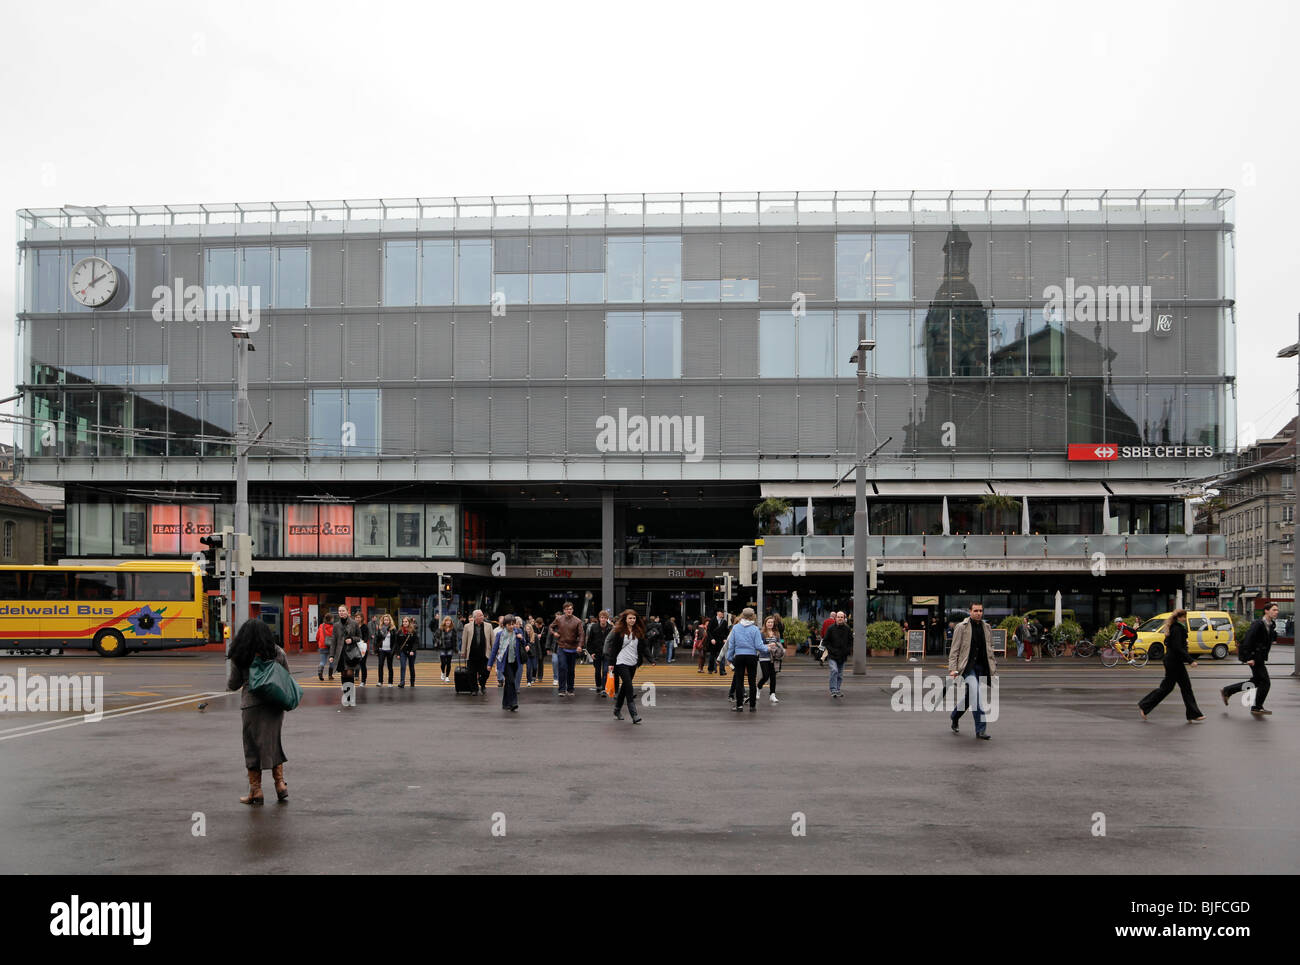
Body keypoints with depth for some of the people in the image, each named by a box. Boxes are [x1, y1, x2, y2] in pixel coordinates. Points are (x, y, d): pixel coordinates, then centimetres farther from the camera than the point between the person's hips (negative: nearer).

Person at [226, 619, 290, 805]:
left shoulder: (239, 657, -6)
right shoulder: (277, 653, 1)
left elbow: (234, 684, 3)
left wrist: (228, 679, 24)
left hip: (252, 706, -3)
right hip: (275, 705, 3)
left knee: (253, 747, 7)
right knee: (274, 743, 16)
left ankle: (255, 790, 11)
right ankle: (280, 783, 14)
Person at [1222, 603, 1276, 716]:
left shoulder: (1272, 624, 9)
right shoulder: (1258, 624, -18)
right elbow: (1247, 641, -23)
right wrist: (1249, 658, -25)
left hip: (1260, 657, 10)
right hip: (1254, 657, -10)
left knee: (1256, 681, 16)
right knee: (1264, 682, -8)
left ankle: (1226, 691, 22)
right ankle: (1257, 708, 3)